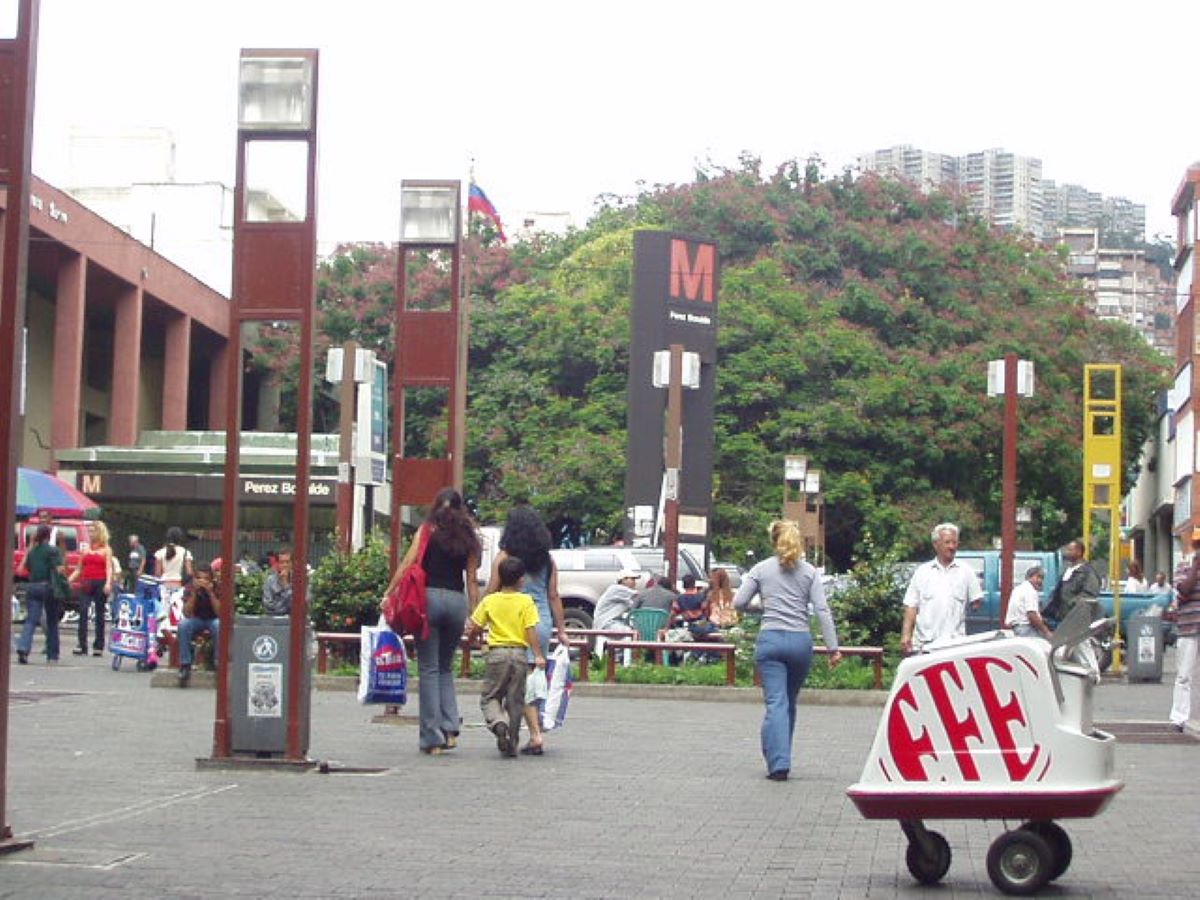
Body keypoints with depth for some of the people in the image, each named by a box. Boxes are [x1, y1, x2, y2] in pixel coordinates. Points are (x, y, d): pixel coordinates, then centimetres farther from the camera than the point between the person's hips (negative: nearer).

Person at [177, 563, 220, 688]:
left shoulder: (216, 588, -17)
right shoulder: (189, 588, -14)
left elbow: (220, 614, -25)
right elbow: (187, 614, -22)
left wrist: (211, 593, -33)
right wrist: (193, 592, -31)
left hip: (213, 620, -1)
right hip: (197, 620, 1)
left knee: (219, 625, -36)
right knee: (183, 624, -31)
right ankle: (185, 665, -24)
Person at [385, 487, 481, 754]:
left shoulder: (427, 530, 4)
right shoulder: (467, 537, 12)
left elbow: (407, 563, -6)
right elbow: (471, 580, 11)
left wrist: (388, 593, -4)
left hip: (429, 596, -3)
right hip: (457, 600, 3)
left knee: (429, 669, 1)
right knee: (445, 668, 17)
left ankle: (432, 736, -1)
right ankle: (450, 728, 2)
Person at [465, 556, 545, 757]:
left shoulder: (489, 601, 2)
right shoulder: (526, 602, -3)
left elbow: (475, 628, 6)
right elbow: (531, 630, -9)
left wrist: (472, 637, 27)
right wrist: (538, 655, -8)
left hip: (496, 652, 0)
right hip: (519, 653, 0)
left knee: (489, 696, 9)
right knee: (515, 700, 8)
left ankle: (498, 723, -20)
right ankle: (512, 743, 10)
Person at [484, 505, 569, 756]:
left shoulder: (504, 557, -4)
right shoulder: (547, 560, 8)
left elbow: (490, 593, -4)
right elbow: (554, 596, 10)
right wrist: (561, 629, 14)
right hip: (544, 622, 4)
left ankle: (535, 734, -13)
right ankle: (535, 732, 16)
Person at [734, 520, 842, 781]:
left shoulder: (761, 569, 3)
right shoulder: (809, 571, 5)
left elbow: (738, 603, 1)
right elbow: (822, 611, -1)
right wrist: (833, 648, -2)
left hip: (770, 639, -1)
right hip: (801, 641, 1)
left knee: (776, 703, -5)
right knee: (789, 702, 16)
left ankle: (778, 764, -15)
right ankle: (781, 757, 26)